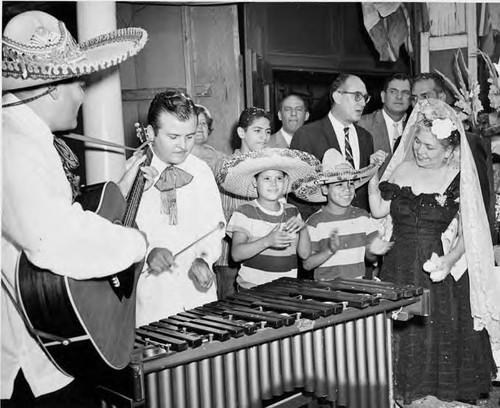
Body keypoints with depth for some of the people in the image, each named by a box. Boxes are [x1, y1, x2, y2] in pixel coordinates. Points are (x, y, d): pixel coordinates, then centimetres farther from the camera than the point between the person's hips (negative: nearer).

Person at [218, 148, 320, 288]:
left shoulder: (292, 212, 13)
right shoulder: (245, 212, -2)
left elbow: (304, 254, 11)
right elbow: (236, 254, -12)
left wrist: (303, 228, -6)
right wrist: (267, 241, -25)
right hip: (253, 287, -4)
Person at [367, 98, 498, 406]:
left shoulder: (459, 179, -6)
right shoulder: (402, 169, 4)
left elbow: (468, 231, -6)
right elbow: (378, 210, 4)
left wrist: (450, 259, -20)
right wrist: (373, 175, -1)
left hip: (440, 269, -3)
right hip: (400, 267, 3)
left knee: (440, 336, 5)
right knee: (402, 337, 10)